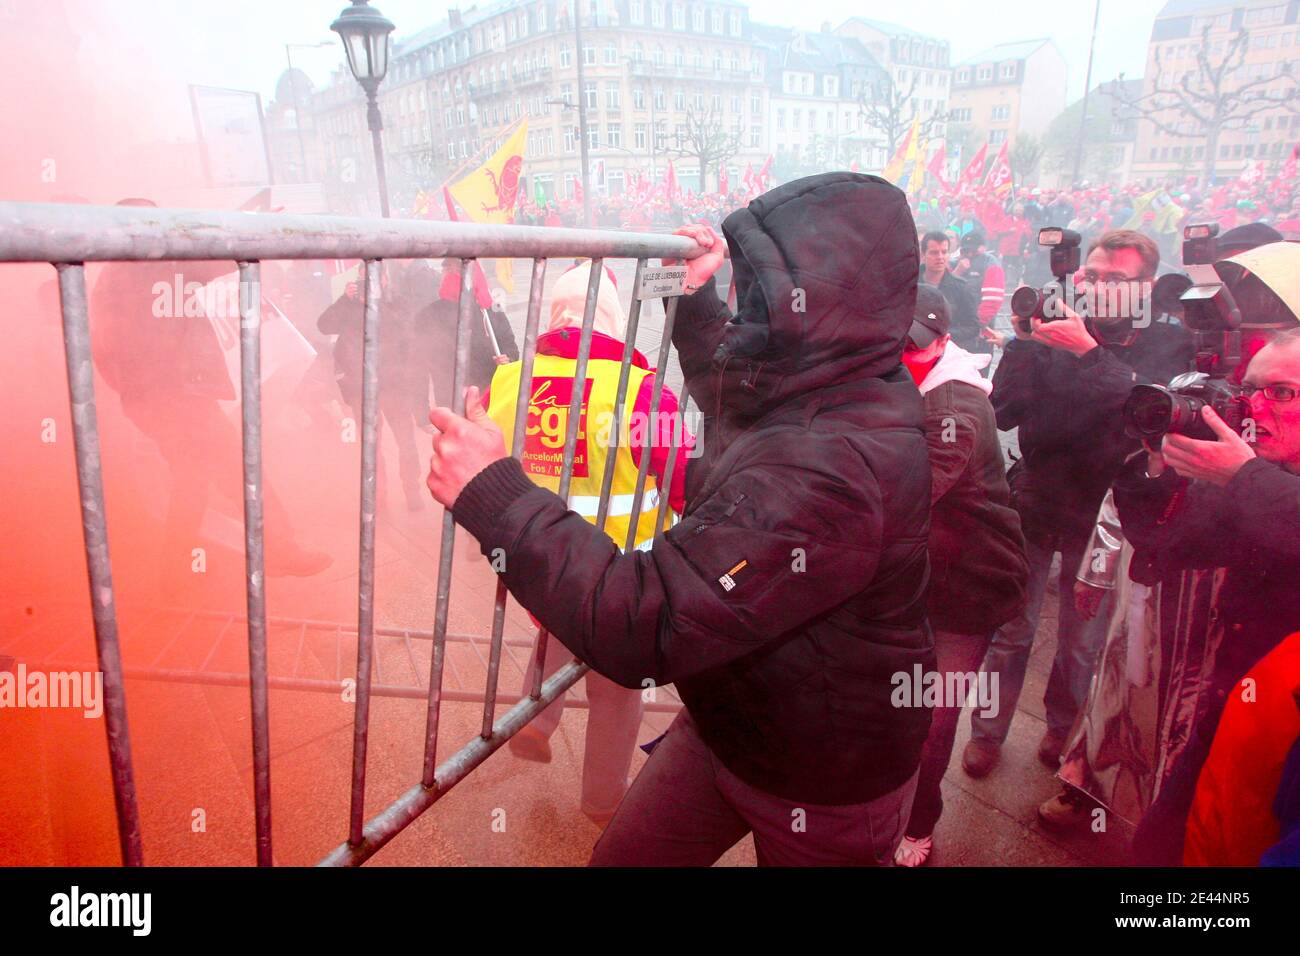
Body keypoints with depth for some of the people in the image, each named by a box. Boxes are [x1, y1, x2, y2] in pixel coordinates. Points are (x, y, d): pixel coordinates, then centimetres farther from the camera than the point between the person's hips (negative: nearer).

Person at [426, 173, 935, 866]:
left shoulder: (826, 470, -39)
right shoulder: (852, 392, -6)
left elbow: (644, 626, -39)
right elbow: (734, 404, 19)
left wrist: (494, 495, -32)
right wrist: (697, 301, 17)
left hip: (821, 789, -8)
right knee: (622, 856, 19)